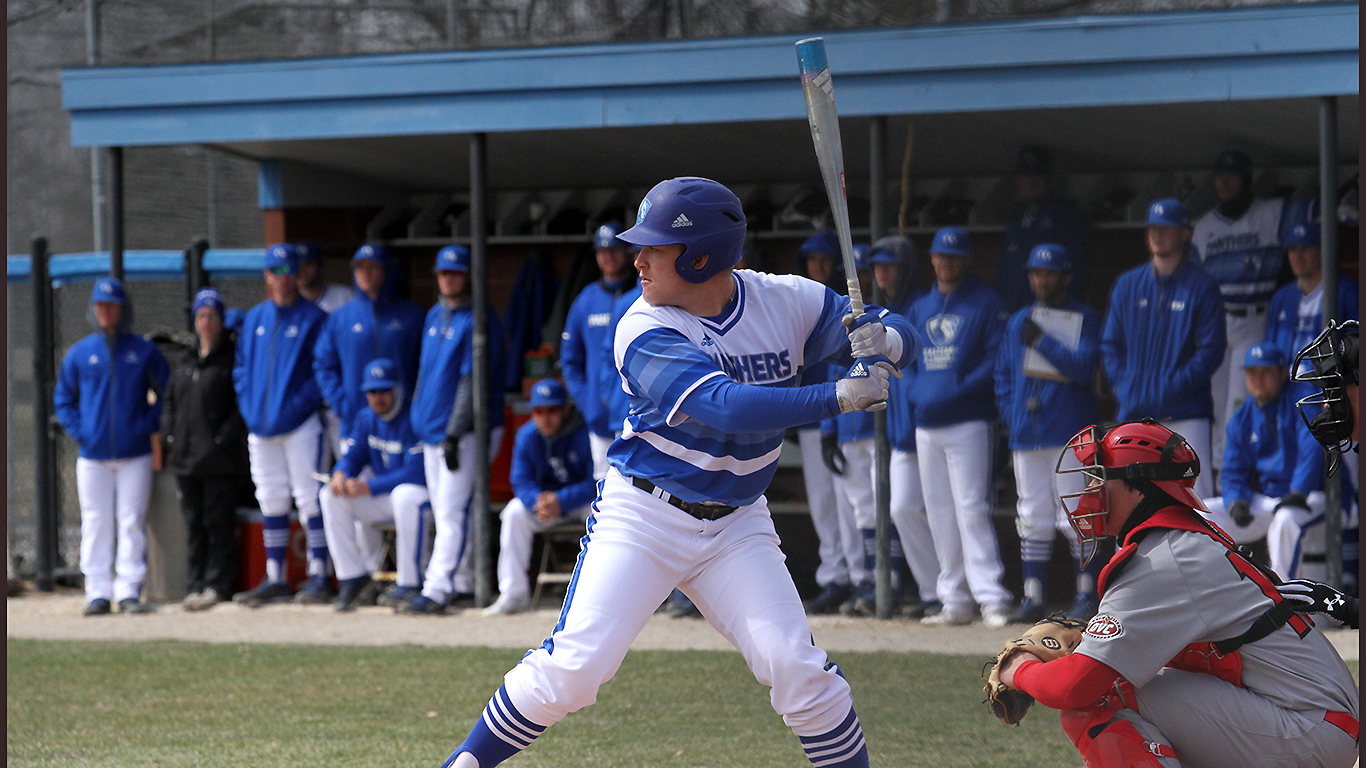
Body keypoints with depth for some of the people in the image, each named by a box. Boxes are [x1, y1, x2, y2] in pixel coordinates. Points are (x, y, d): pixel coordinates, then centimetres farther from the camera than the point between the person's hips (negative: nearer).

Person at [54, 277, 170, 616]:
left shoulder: (144, 351, 5)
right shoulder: (79, 353, 7)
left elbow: (166, 391, 11)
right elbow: (62, 398, 14)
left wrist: (151, 425, -1)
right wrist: (78, 431, 0)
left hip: (135, 454, -1)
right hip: (93, 455, 1)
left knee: (132, 521, -3)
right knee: (96, 523, 1)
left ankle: (129, 590, 1)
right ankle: (98, 592, 5)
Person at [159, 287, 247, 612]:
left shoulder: (232, 358, -3)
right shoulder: (185, 362, 18)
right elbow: (170, 401, 22)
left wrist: (226, 437, -16)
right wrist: (169, 436, 8)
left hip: (220, 460, -6)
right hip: (185, 457, 6)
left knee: (218, 521, -5)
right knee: (194, 524, 8)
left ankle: (218, 584, 0)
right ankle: (195, 585, 11)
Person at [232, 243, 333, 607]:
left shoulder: (313, 318, -1)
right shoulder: (254, 318, 16)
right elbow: (241, 368, 18)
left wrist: (298, 405, -14)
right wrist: (249, 407, 4)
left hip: (300, 424, -5)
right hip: (261, 427, 6)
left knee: (309, 497, -6)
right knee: (271, 501, 8)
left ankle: (318, 577, -4)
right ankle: (274, 579, 13)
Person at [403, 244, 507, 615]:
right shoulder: (435, 316, 15)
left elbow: (472, 381, -17)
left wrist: (454, 434, -21)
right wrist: (418, 418, 17)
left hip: (468, 431, -9)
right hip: (432, 430, 9)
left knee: (452, 511, -13)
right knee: (443, 511, 11)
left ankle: (435, 593, -21)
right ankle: (462, 581, 20)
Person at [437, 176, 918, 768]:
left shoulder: (786, 301, -6)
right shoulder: (645, 332, -19)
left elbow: (900, 338, 1)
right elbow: (727, 409, -32)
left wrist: (882, 339, -23)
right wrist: (838, 397, -32)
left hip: (736, 525, 3)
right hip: (642, 517, -3)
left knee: (798, 670, -11)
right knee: (573, 666, -13)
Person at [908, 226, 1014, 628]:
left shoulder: (985, 302, 1)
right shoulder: (920, 308, 18)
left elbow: (996, 359, -7)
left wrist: (956, 393, -16)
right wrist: (916, 393, 0)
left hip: (967, 422, -6)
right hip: (926, 424, 6)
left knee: (970, 508, -14)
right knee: (939, 513, 6)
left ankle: (991, 598, -16)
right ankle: (955, 601, 10)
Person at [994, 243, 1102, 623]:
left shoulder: (1085, 318, 1)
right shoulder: (1018, 322, 16)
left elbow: (1083, 367, -12)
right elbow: (1003, 375, 20)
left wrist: (1042, 341, -15)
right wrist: (1013, 415, 6)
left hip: (1070, 434, -5)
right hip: (1026, 435, 5)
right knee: (1032, 517, 5)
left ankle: (1087, 592, 0)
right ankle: (1033, 596, 8)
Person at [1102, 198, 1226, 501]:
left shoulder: (1201, 287, 1)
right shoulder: (1128, 285, 15)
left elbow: (1211, 350, -5)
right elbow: (1111, 344, 16)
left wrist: (1175, 386, -14)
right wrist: (1123, 386, 0)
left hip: (1186, 413, -4)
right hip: (1136, 413, 4)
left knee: (1195, 495, -10)